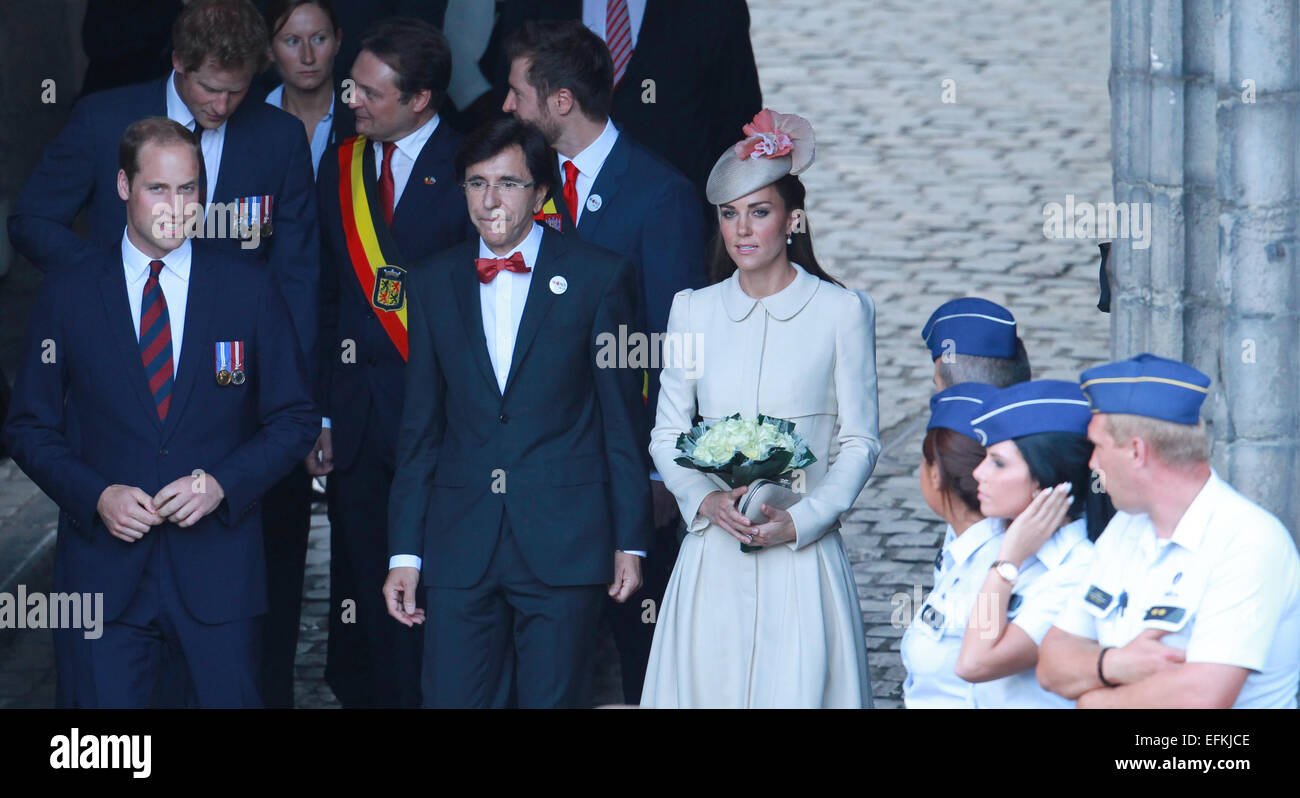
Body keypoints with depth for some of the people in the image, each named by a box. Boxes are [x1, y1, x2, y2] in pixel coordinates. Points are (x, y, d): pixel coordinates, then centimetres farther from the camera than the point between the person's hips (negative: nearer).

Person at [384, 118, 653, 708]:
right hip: (460, 548, 3)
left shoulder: (599, 277, 1)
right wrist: (405, 552, 7)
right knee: (451, 697, -2)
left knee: (555, 698, 1)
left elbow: (622, 421, 2)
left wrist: (630, 542, -1)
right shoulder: (433, 284, 10)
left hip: (565, 547, -2)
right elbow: (419, 429, 12)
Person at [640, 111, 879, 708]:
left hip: (803, 557, -2)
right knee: (709, 686, 0)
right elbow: (667, 433, 12)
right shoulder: (693, 310, 8)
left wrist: (801, 521, -12)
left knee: (797, 689, -6)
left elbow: (860, 442, 1)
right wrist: (706, 501, -7)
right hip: (713, 559, 2)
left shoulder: (841, 312, -1)